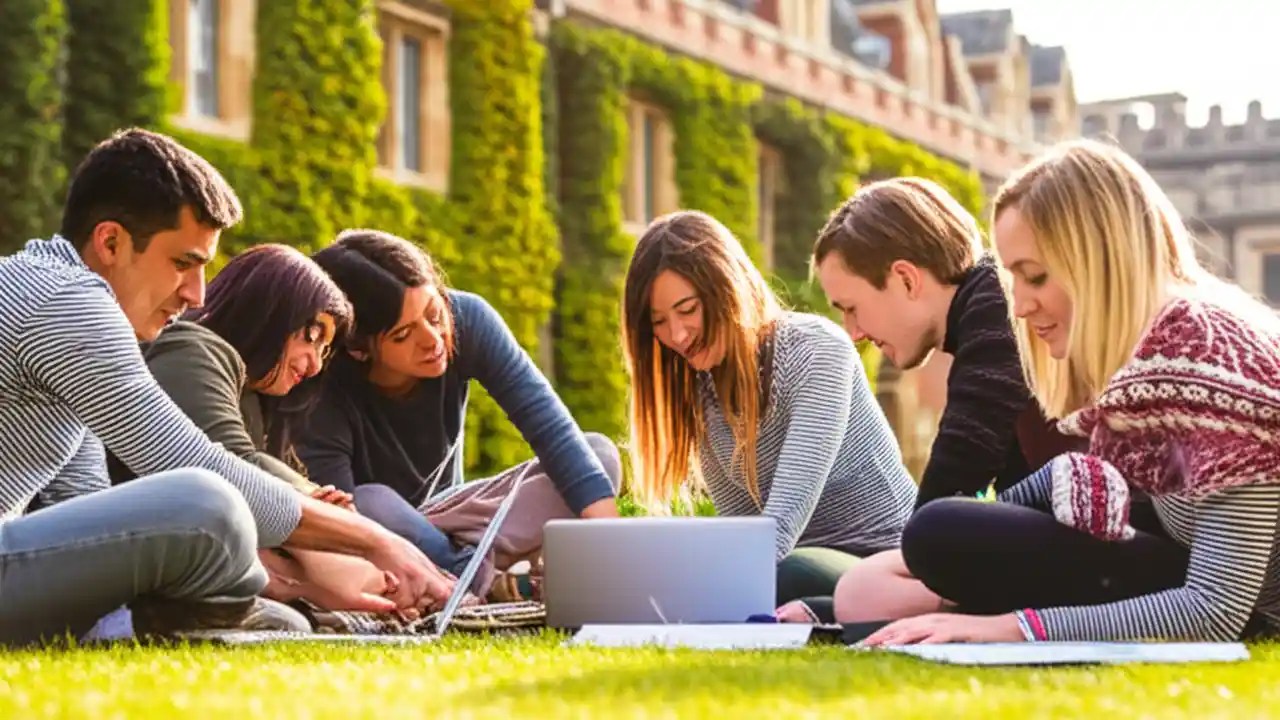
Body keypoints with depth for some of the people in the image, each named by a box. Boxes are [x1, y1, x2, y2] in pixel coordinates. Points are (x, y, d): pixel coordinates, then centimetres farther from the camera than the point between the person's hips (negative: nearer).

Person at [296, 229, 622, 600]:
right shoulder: (325, 398, -30)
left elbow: (548, 422, -26)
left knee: (600, 454, -14)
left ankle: (465, 555, -26)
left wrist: (610, 531, -37)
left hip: (441, 513, 5)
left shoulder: (467, 318, -19)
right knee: (370, 504, -41)